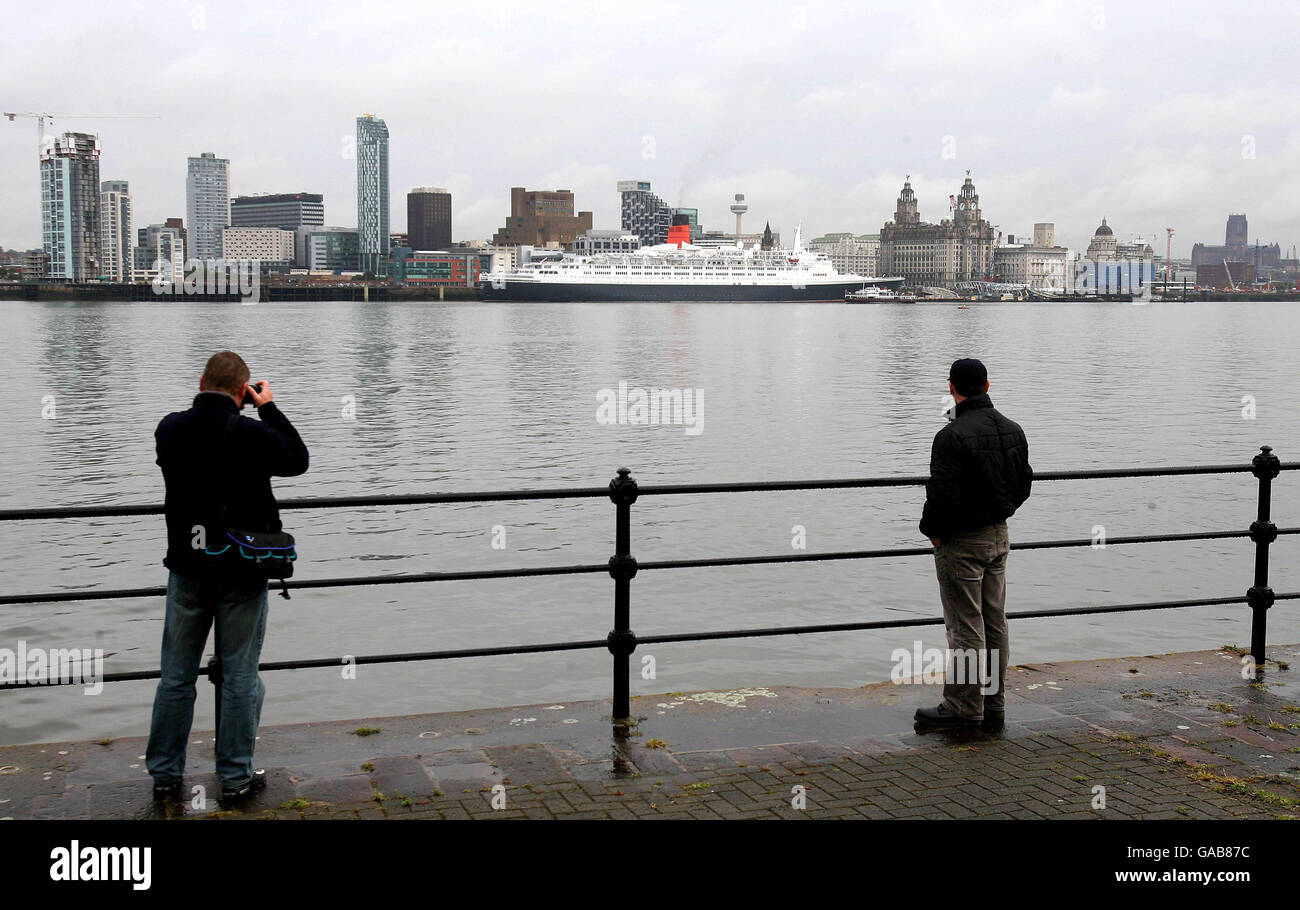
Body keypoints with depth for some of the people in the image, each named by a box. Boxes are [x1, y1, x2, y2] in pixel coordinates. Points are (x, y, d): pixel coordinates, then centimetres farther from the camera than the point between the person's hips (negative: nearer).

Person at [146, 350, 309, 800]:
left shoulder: (169, 430, -4)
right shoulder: (252, 435, -16)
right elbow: (298, 459, 2)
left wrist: (211, 406, 12)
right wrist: (268, 408, 6)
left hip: (187, 569, 3)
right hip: (242, 573, -3)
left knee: (176, 675, 13)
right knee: (239, 675, 7)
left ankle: (164, 773, 21)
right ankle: (236, 775, 13)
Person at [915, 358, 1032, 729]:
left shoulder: (952, 436, -21)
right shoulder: (1013, 430, 6)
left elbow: (943, 494, -24)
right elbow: (1024, 483, 14)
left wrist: (931, 529, -8)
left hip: (961, 544, -8)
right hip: (999, 537, 8)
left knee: (966, 629, -1)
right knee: (995, 625, 14)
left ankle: (964, 708, 6)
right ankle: (994, 705, 22)